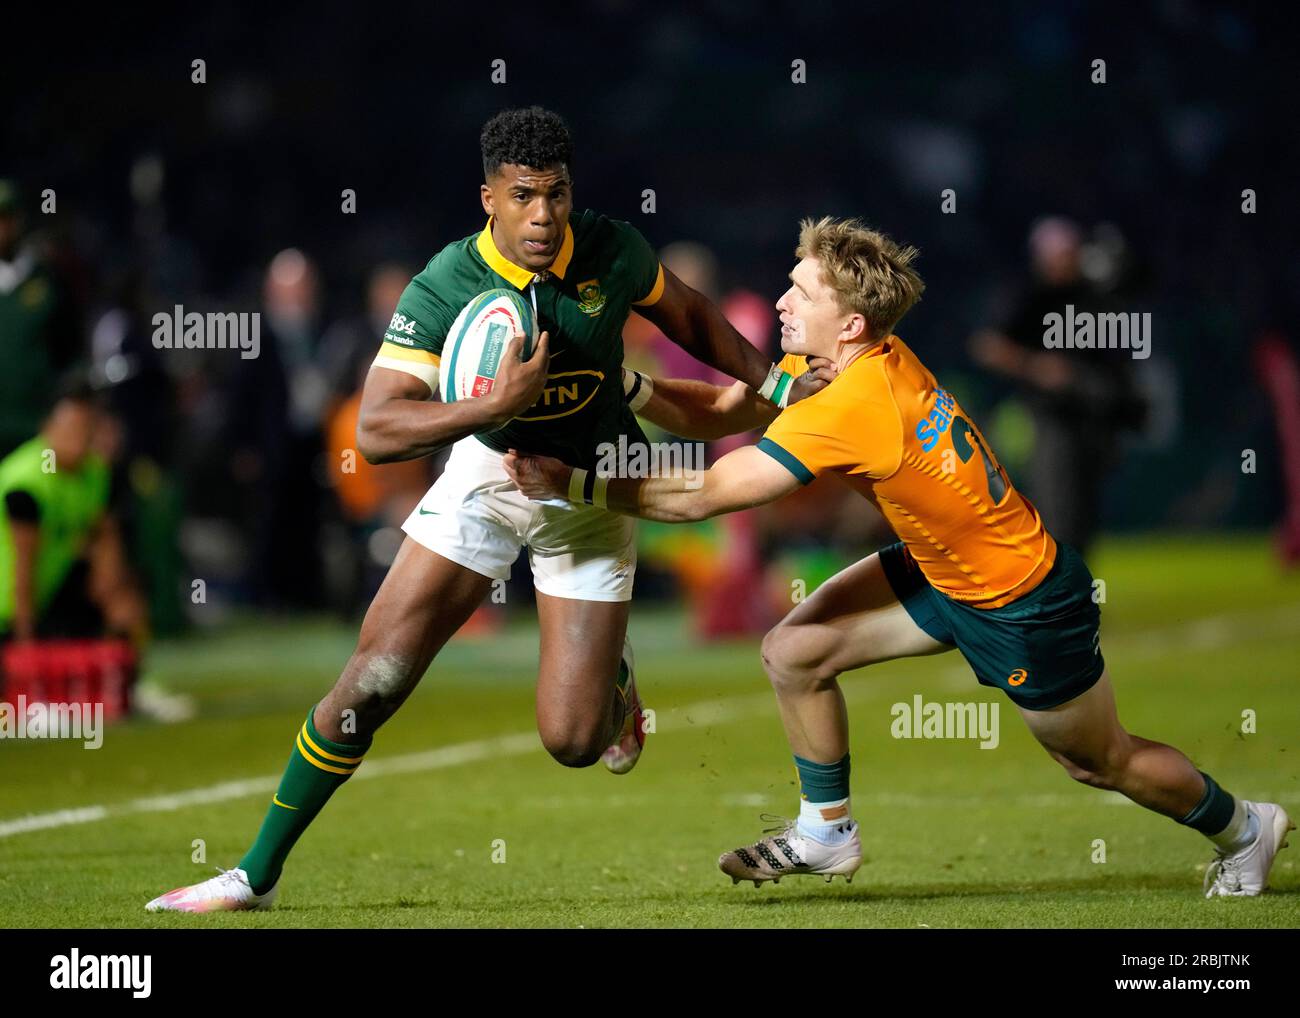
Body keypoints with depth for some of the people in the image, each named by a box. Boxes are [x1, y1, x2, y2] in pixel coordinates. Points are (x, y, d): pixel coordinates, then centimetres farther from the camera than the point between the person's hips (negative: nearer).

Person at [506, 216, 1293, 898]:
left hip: (1023, 605, -8)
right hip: (945, 570, 8)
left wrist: (573, 485, -25)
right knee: (795, 651, -2)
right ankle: (829, 833, 15)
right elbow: (716, 410, -3)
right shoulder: (865, 358, -9)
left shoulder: (851, 407, -35)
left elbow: (704, 496, -30)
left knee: (1102, 761, 12)